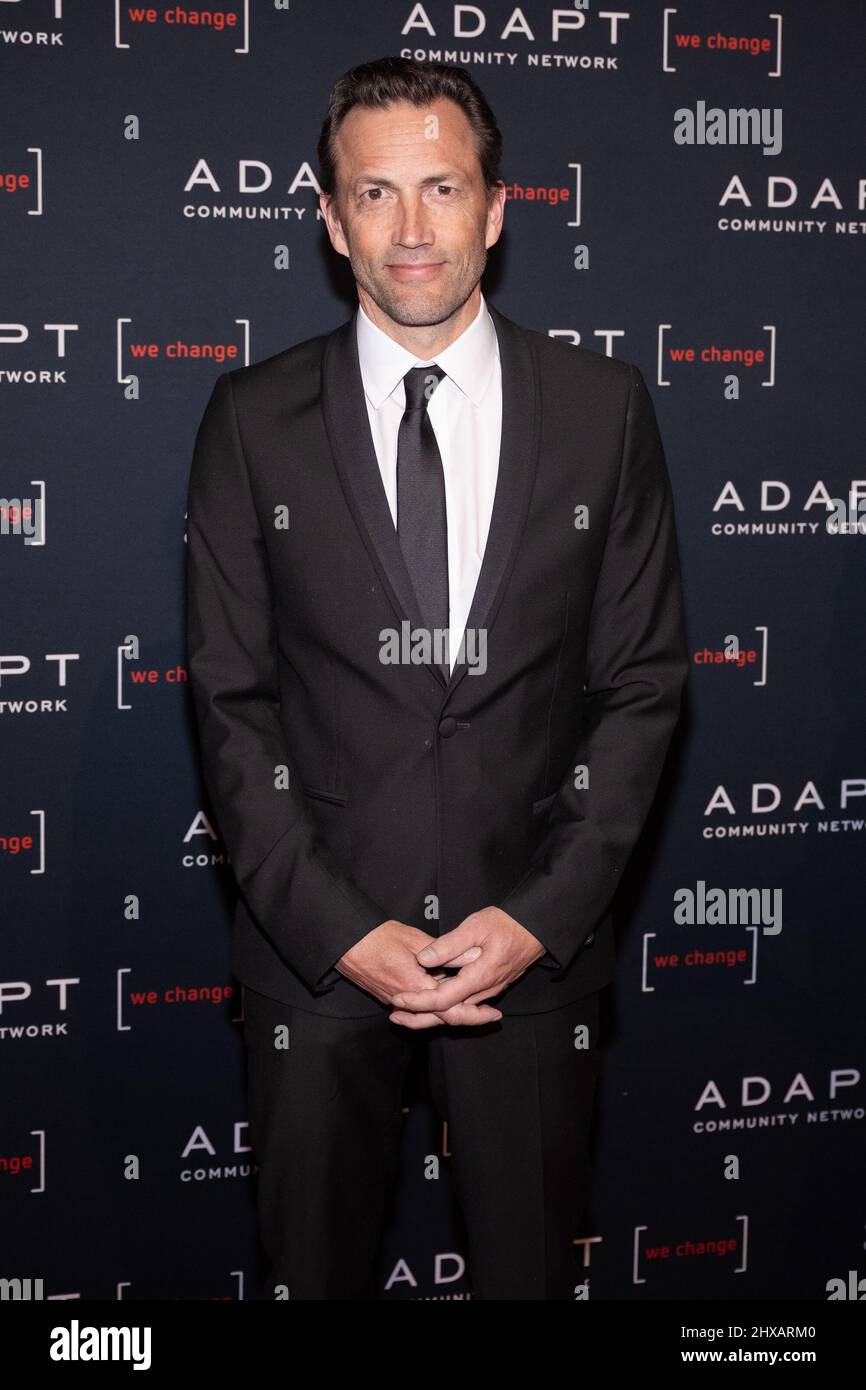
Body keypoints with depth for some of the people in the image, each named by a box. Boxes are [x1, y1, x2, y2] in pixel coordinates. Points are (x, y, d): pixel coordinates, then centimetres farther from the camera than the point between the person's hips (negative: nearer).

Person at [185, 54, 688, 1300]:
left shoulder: (603, 410, -2)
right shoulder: (253, 420, -3)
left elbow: (642, 683, -1)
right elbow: (232, 702, -3)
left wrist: (540, 914, -10)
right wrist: (338, 928, -11)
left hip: (535, 943, 0)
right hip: (314, 943, 0)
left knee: (532, 1265, 17)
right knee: (315, 1267, 17)